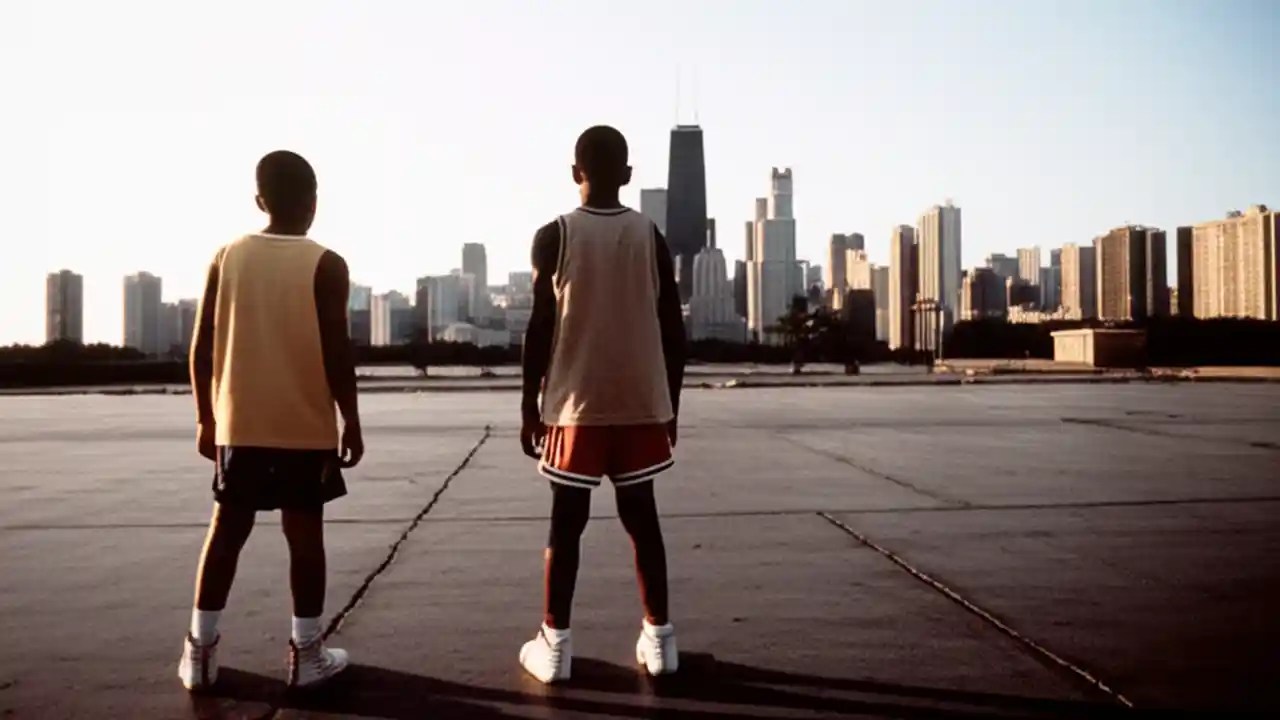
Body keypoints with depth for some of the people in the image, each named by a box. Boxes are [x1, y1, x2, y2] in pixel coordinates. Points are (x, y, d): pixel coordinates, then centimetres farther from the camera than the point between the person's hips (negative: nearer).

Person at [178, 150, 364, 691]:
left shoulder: (226, 257, 2)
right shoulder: (326, 265, -9)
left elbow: (201, 348, 3)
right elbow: (337, 353, -12)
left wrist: (206, 418, 13)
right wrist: (351, 422, -2)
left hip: (238, 424, 3)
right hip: (306, 427, -3)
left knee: (226, 530, 12)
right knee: (304, 532, 5)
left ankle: (200, 652, 17)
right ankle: (306, 654, 13)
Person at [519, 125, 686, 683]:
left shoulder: (554, 236, -5)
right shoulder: (651, 236, 2)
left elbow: (540, 330, -6)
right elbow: (673, 331, 2)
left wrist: (529, 407, 2)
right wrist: (671, 405, 12)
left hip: (575, 403, -2)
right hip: (641, 403, 2)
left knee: (566, 521, 6)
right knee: (641, 516, 11)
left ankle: (554, 645, 11)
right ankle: (658, 638, 16)